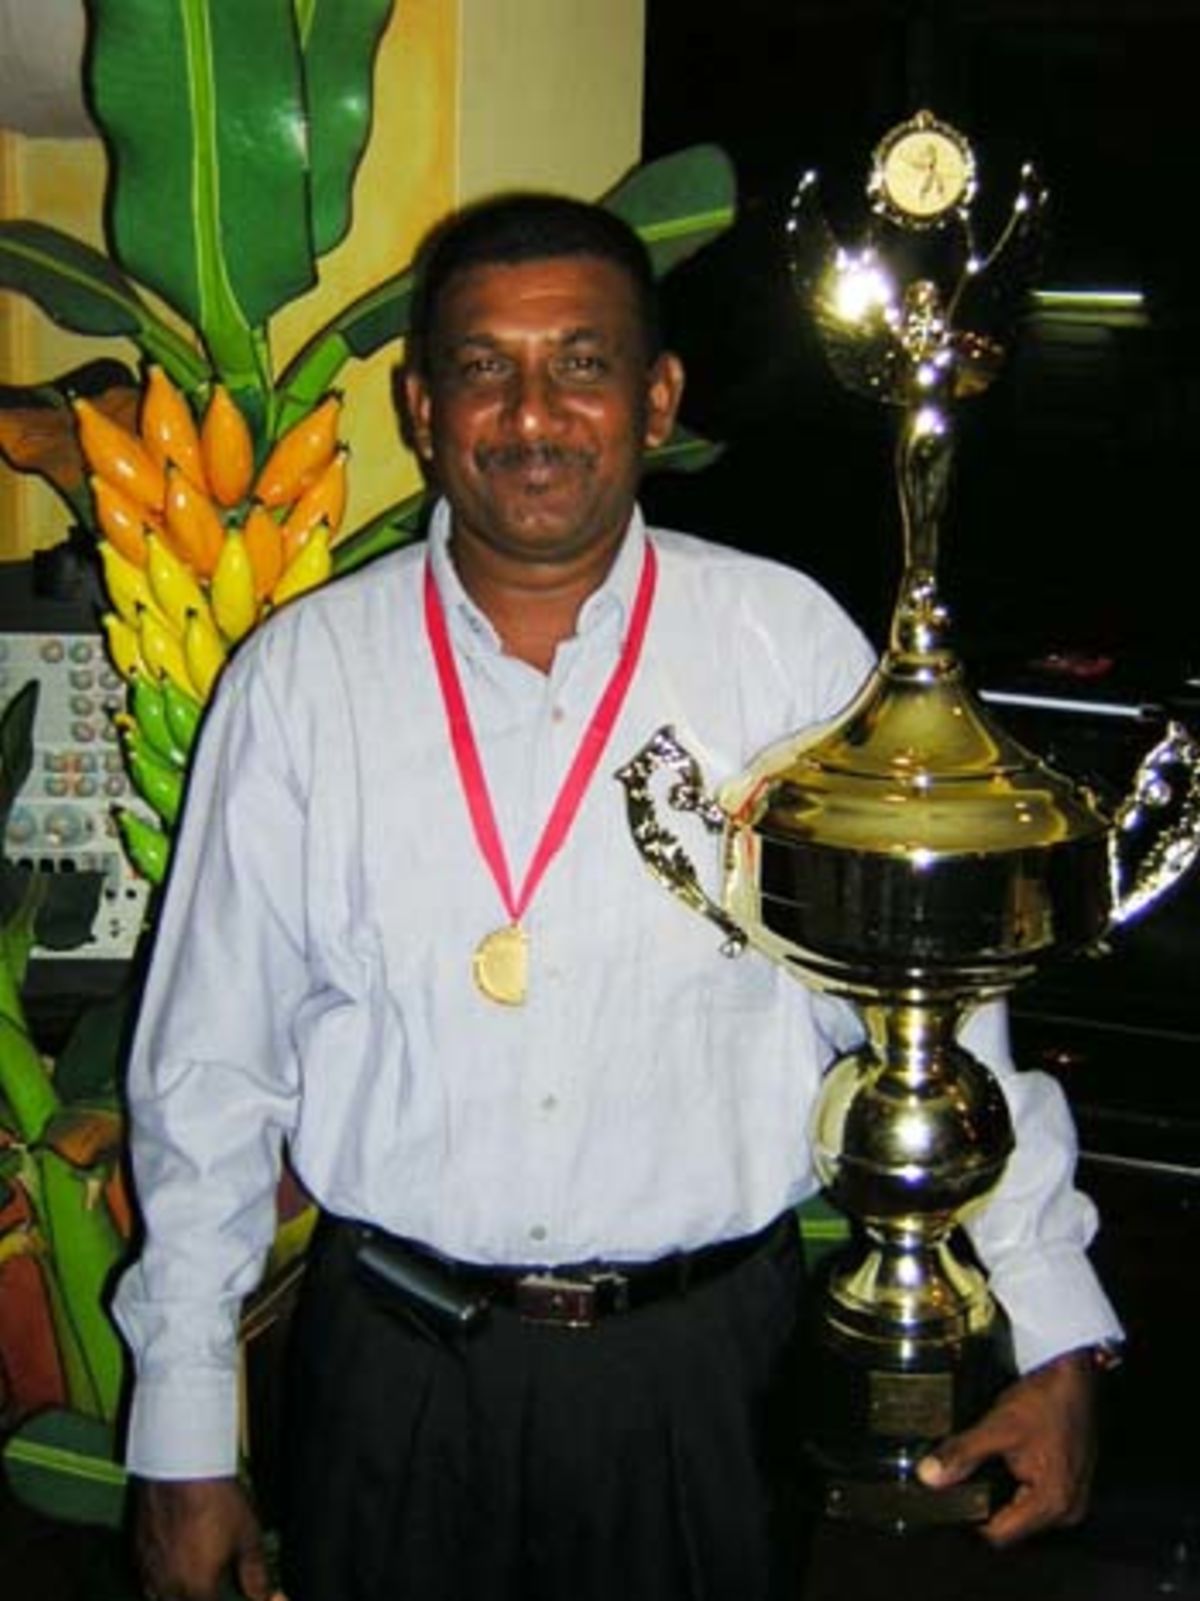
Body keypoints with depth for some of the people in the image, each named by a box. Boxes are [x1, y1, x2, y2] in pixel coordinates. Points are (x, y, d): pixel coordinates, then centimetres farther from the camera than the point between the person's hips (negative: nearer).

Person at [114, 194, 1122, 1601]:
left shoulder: (792, 645, -7)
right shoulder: (299, 678, -6)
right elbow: (210, 1064, -2)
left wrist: (1057, 1340, -6)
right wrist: (183, 1437, 1)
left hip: (707, 1360, 0)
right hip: (395, 1365, 1)